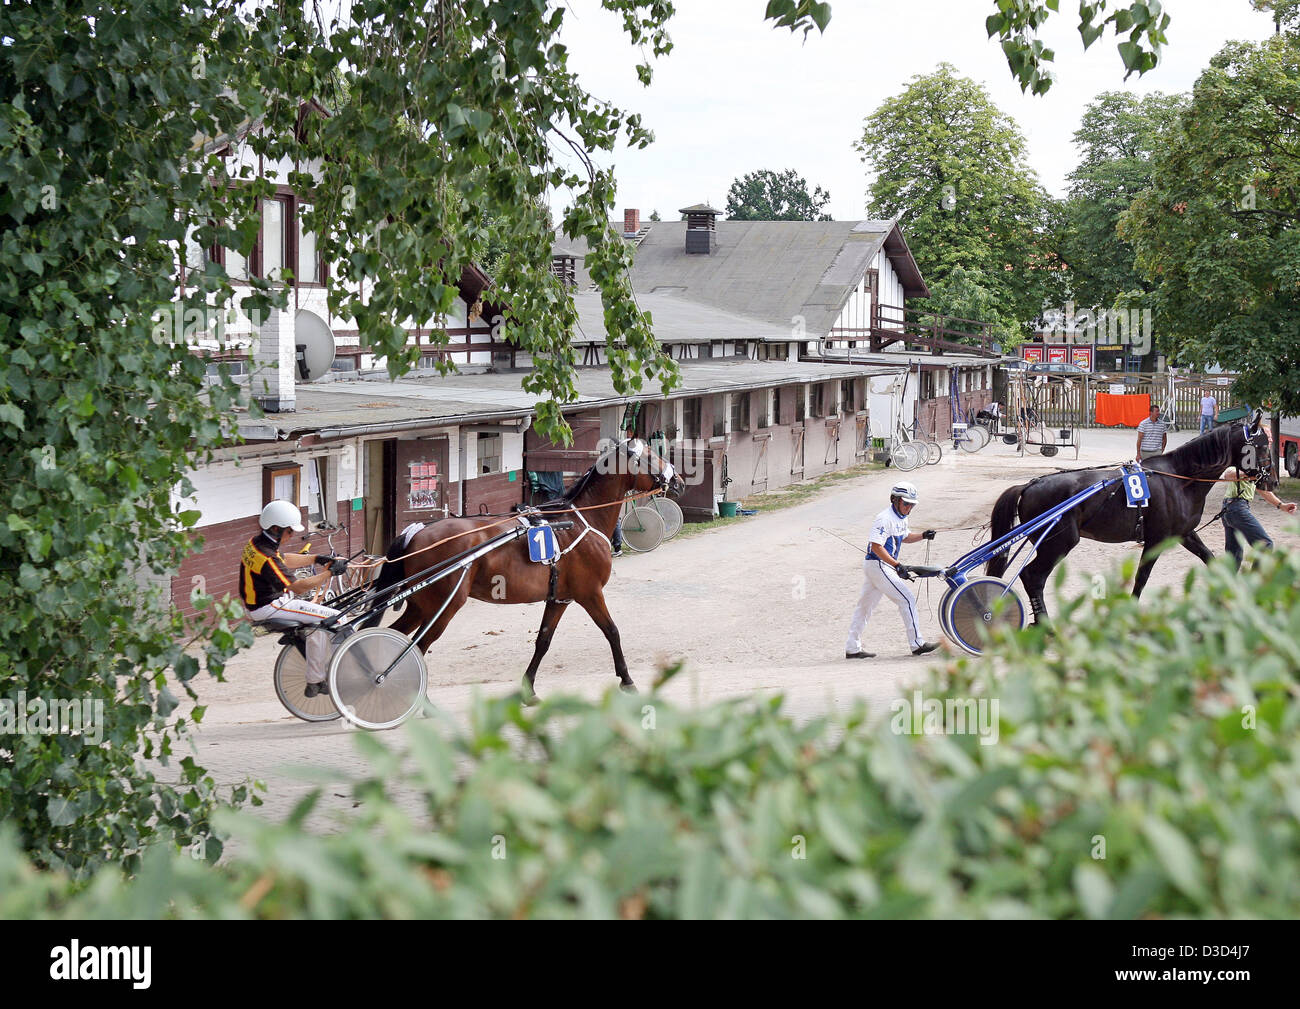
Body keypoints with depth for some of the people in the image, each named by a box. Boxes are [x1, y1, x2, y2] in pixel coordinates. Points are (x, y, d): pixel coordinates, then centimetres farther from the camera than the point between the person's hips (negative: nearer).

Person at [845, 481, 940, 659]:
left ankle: (852, 648, 14)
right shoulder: (885, 519, -18)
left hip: (885, 566, 10)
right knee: (907, 600, -8)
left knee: (865, 606, 10)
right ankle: (917, 644, -4)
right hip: (878, 565, -10)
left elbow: (905, 537, 32)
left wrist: (923, 535, 15)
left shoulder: (902, 518, 13)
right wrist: (897, 565, -30)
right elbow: (876, 546, -25)